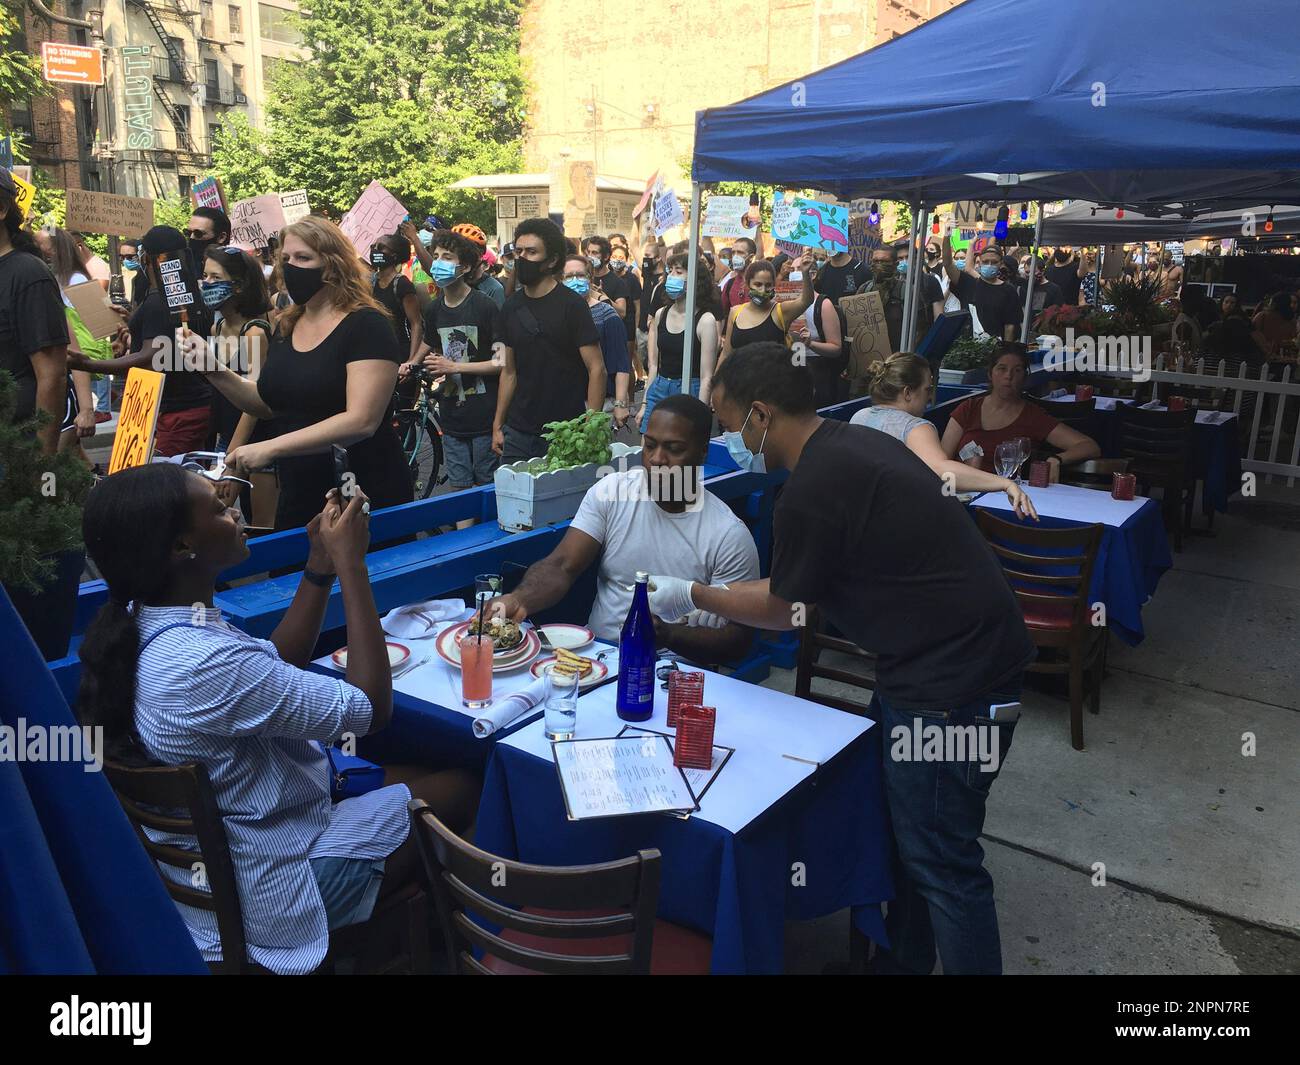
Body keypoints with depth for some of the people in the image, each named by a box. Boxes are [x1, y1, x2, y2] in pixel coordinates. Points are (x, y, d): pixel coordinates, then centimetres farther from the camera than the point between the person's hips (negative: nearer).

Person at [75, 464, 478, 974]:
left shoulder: (137, 625, -6)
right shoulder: (205, 663, -36)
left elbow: (279, 663, 8)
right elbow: (372, 707, -27)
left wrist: (321, 565, -4)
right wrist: (351, 563, -25)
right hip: (265, 893, -9)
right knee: (460, 787, 5)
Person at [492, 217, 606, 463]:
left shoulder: (572, 305, -9)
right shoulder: (511, 307, 9)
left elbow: (596, 369, -12)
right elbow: (509, 372, 14)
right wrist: (497, 426, 9)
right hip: (518, 432, 5)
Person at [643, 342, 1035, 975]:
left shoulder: (813, 488, -22)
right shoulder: (852, 442, 8)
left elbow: (785, 610, -6)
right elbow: (801, 586, 18)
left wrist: (691, 596, 7)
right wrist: (717, 595, 21)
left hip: (950, 681, -10)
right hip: (971, 653, 10)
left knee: (940, 861, 3)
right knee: (907, 828, 21)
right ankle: (901, 958, 37)